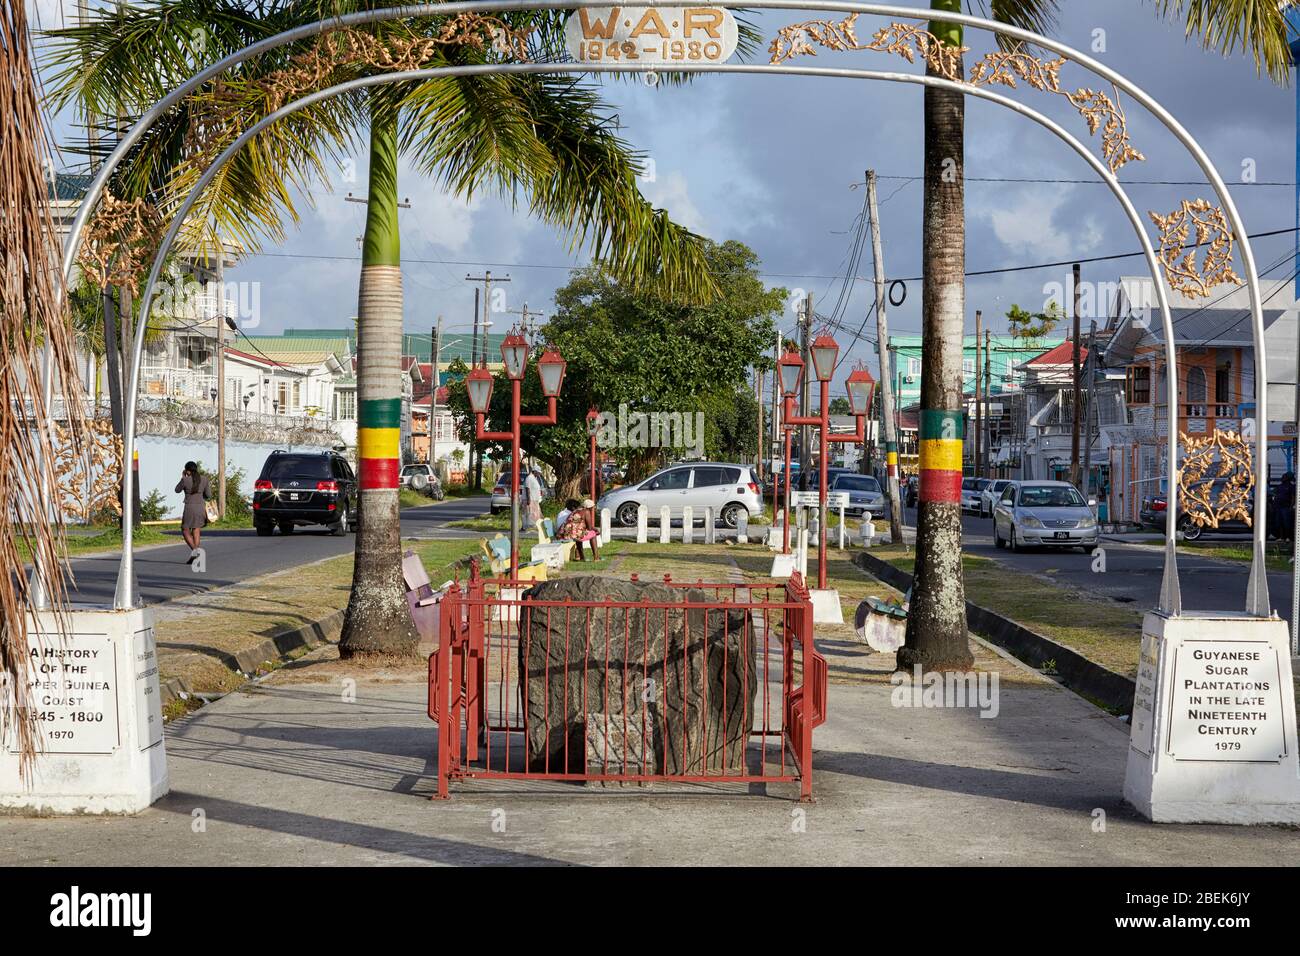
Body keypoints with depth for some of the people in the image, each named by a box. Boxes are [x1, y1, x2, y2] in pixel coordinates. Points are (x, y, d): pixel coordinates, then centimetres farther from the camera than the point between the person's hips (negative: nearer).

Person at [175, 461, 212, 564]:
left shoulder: (185, 480, -11)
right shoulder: (204, 479, 0)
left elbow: (177, 490, 8)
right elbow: (208, 495, 6)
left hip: (189, 508, -4)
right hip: (201, 508, 4)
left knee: (185, 532, 10)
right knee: (196, 532, 12)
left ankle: (194, 550, -13)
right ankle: (195, 557, 7)